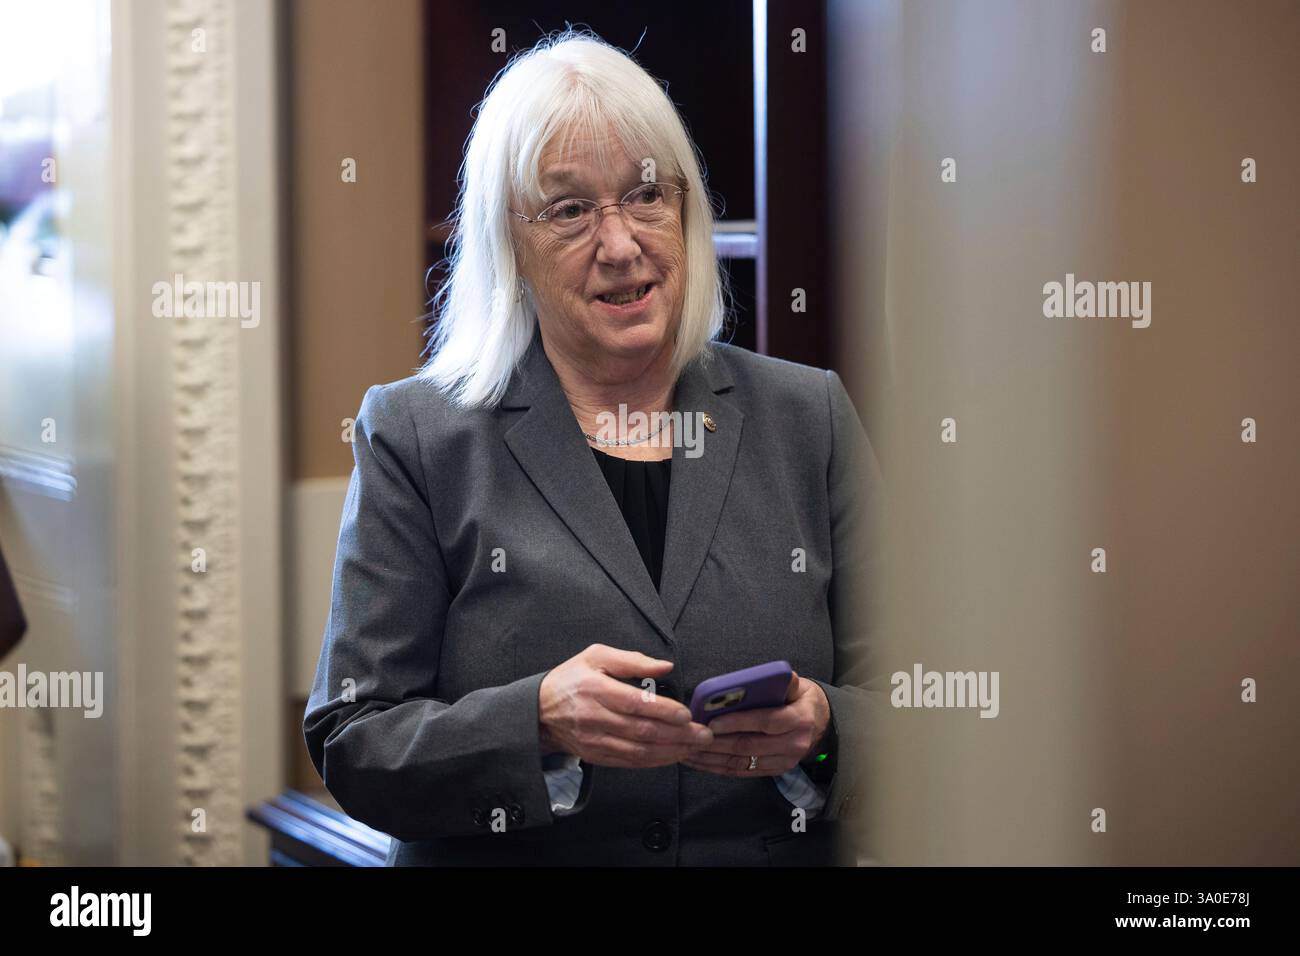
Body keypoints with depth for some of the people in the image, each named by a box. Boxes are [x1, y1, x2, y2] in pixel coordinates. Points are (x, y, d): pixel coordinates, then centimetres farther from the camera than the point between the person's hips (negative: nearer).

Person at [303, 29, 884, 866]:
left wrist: (822, 728, -11)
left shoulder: (810, 418, 9)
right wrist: (541, 719, -16)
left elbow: (910, 714, 8)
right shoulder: (417, 439, 3)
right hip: (515, 854, -1)